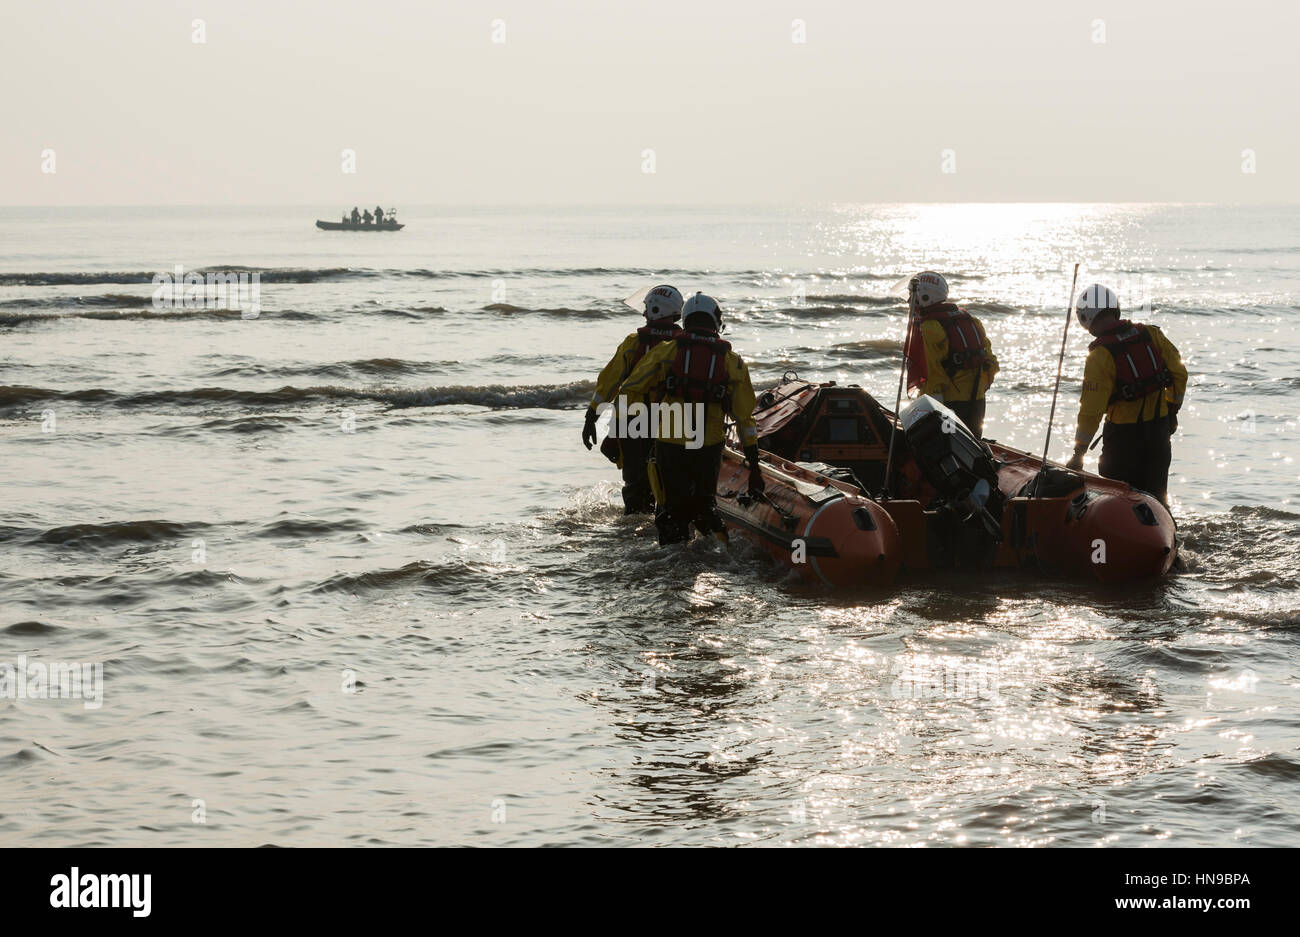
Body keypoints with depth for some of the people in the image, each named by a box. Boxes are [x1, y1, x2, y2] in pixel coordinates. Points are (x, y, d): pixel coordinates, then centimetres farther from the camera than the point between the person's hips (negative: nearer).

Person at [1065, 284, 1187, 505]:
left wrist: (1078, 454, -12)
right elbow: (1179, 373, 5)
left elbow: (1091, 409, -18)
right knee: (1156, 494, 15)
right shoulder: (1150, 334, -2)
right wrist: (1171, 410, 19)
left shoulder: (1100, 355, -17)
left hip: (1125, 432, -5)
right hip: (1160, 427, 6)